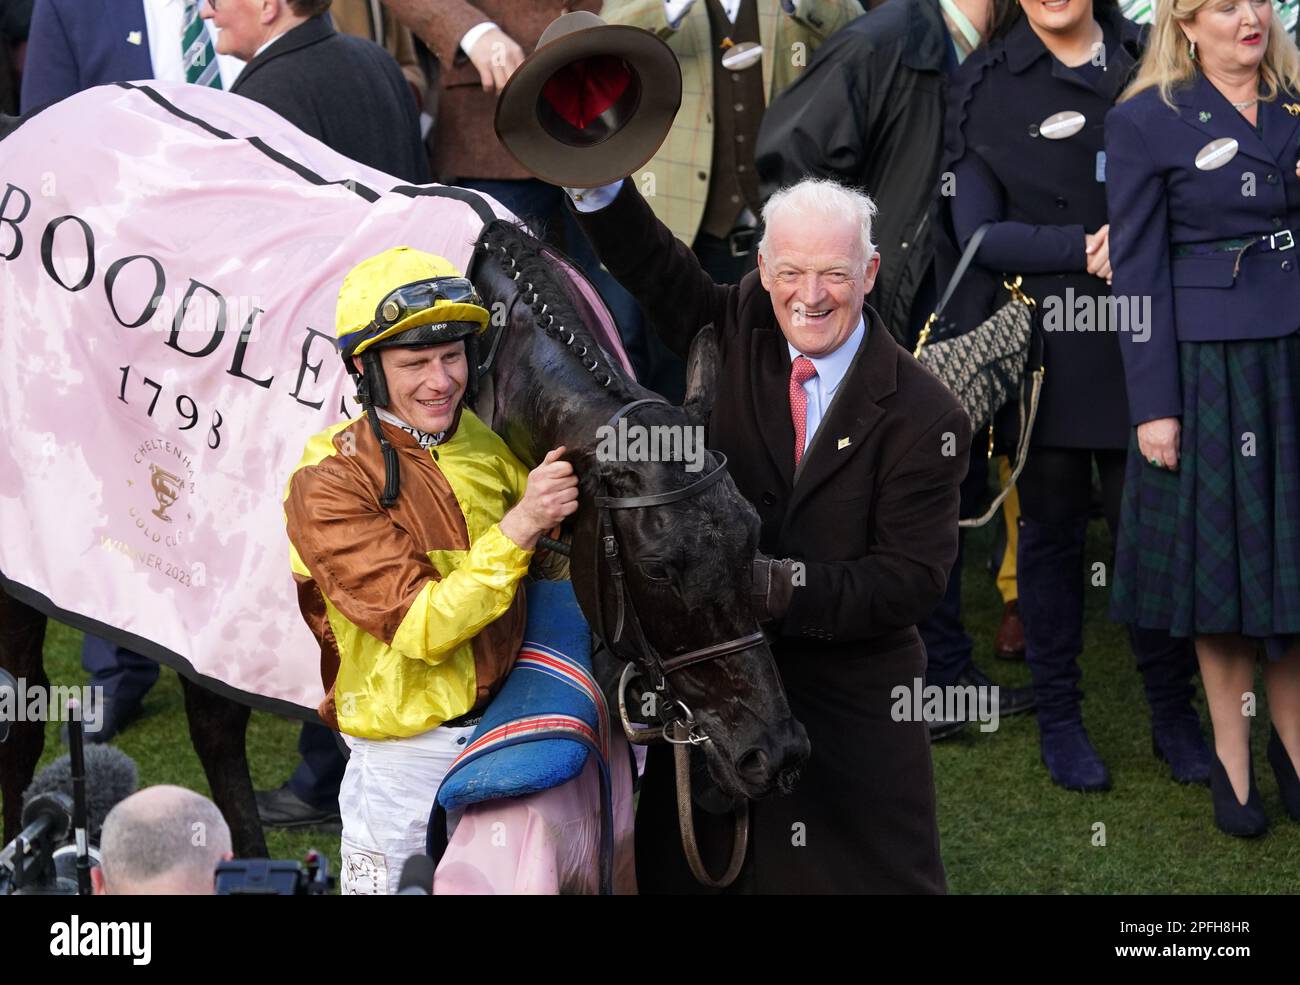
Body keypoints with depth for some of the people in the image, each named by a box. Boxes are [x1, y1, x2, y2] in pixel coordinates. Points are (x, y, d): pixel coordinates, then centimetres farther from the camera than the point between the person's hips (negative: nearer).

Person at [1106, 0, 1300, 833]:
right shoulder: (1146, 122, -4)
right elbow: (1139, 274, -6)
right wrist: (1153, 405, -8)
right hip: (1209, 365, -3)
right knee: (1222, 552, 5)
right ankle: (1232, 757, 17)